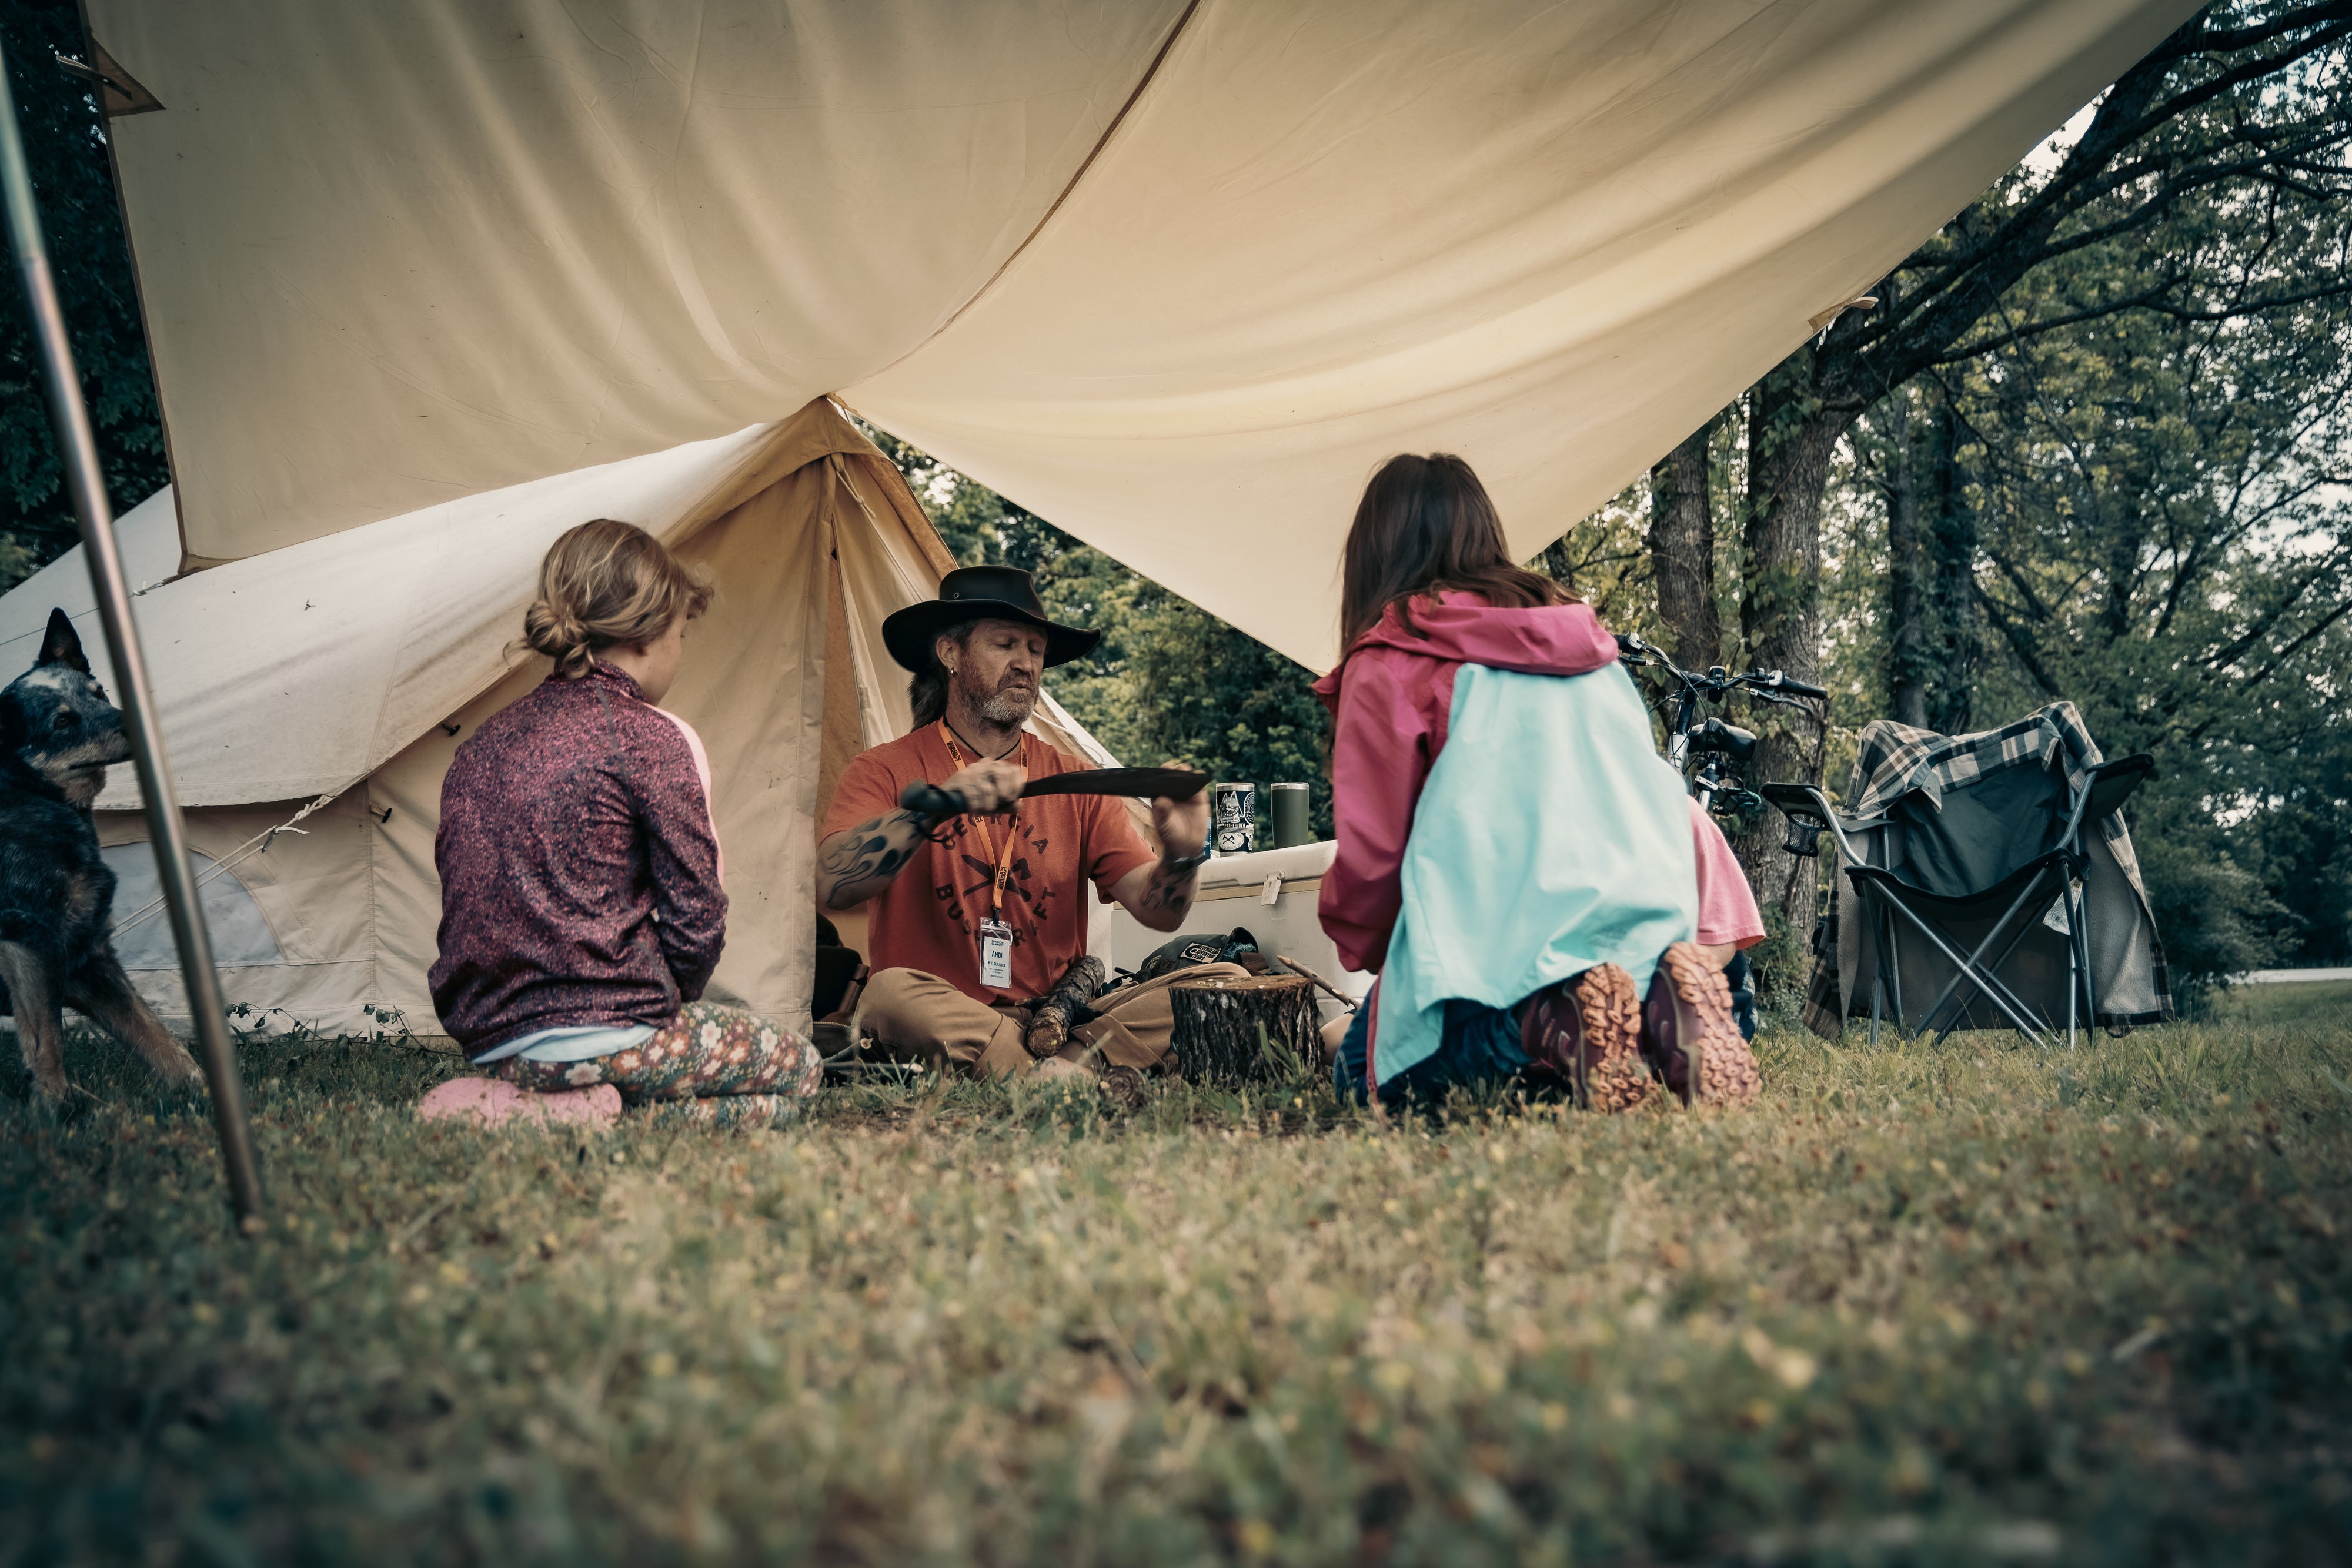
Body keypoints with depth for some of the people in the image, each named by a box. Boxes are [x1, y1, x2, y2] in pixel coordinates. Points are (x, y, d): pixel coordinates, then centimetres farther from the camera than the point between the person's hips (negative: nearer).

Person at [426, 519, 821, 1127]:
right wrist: (669, 1005, 12)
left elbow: (472, 907, 17)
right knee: (798, 1067, 15)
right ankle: (602, 1116, -8)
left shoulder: (478, 746, 12)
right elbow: (695, 919, -9)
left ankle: (523, 1103, 6)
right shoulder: (653, 739, -9)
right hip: (604, 1034, -8)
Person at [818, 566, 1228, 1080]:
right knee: (891, 992, -37)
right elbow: (832, 887, -17)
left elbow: (1157, 911, 1)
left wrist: (1181, 857, -22)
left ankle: (1063, 1062, -31)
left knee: (1226, 981, -16)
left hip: (1061, 1016, 3)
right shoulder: (884, 771, 3)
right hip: (939, 1025, -3)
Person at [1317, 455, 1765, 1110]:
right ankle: (1664, 1000, -7)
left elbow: (1371, 848, 4)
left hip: (1504, 932, -5)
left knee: (1363, 1068, 13)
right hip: (1655, 905, 6)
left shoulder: (1388, 657, 5)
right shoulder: (1580, 628, 22)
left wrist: (1362, 949, 23)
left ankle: (1550, 1024, -15)